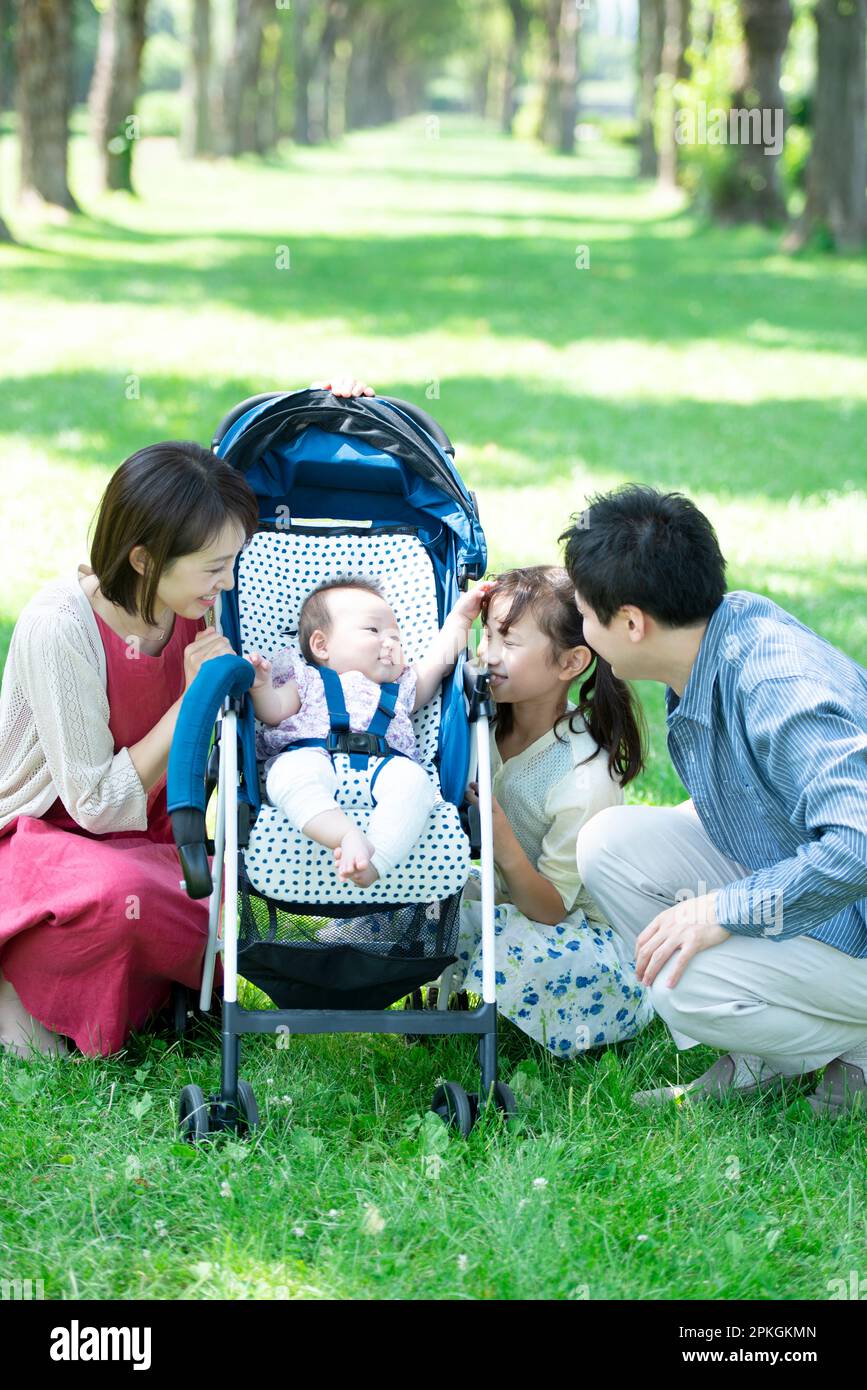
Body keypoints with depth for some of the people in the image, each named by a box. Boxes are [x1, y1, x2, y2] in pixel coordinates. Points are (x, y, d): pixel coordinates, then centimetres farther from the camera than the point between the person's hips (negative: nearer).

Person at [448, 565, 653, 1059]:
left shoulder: (585, 782, -26)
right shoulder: (488, 723, -8)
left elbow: (550, 908, -22)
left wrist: (505, 845, -40)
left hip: (590, 932, -6)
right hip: (510, 903, 6)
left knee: (521, 954, -36)